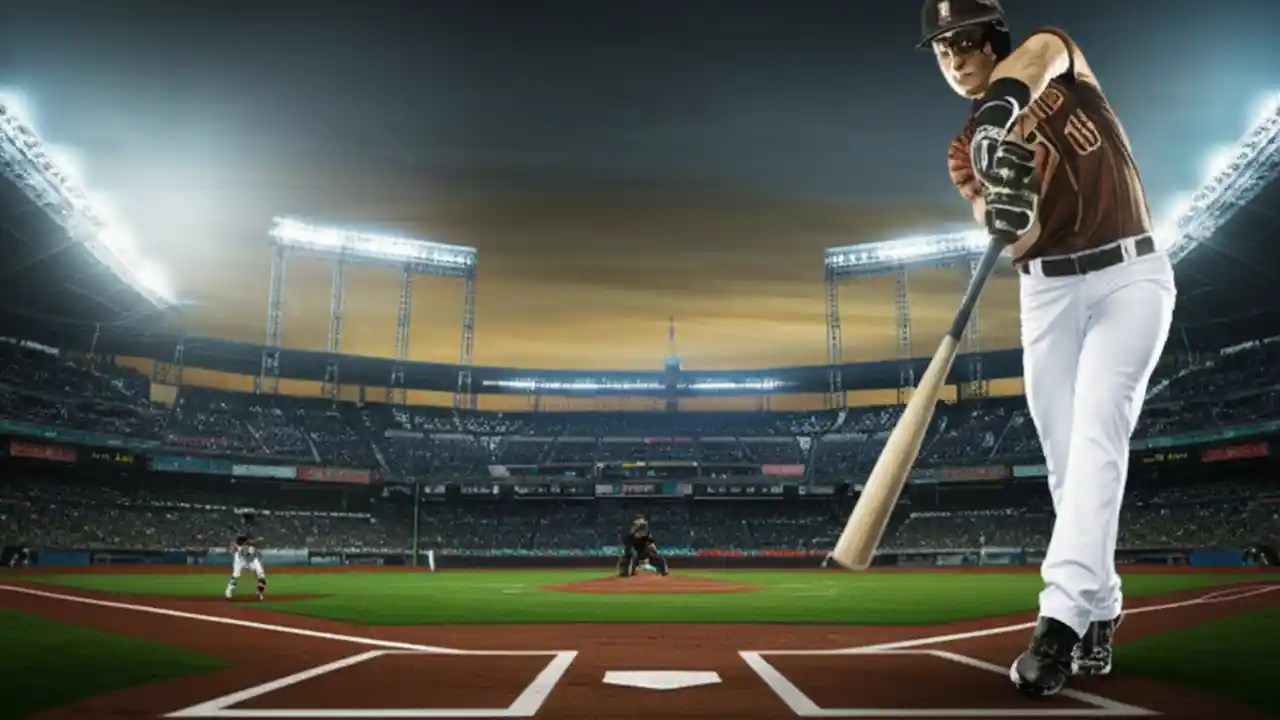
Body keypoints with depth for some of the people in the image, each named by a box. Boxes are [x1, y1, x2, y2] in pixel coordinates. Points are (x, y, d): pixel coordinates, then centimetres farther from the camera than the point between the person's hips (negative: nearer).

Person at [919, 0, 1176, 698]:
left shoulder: (1065, 65, 1)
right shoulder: (968, 148, 8)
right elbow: (1010, 243, -3)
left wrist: (1003, 101, -49)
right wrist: (1006, 218, -28)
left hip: (1128, 275, -3)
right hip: (1048, 292, 4)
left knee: (1096, 434, -18)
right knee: (1066, 463, 2)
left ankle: (1062, 616, -25)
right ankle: (1100, 611, 16)